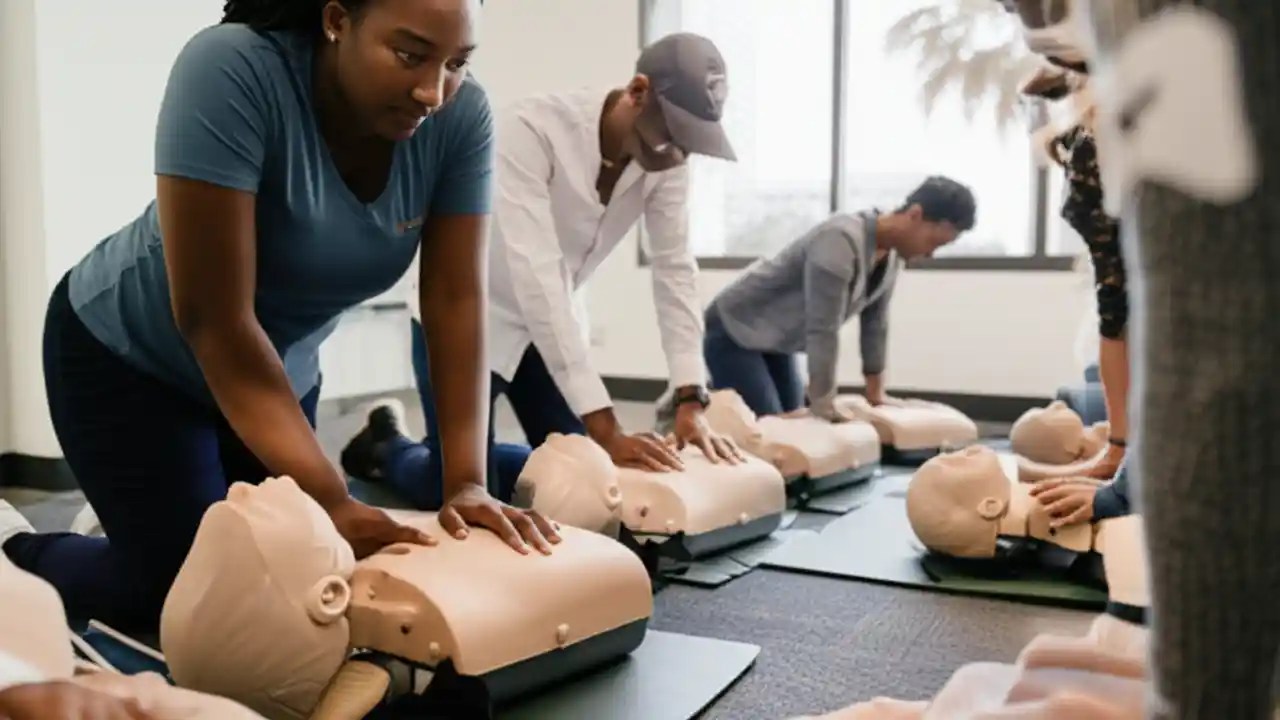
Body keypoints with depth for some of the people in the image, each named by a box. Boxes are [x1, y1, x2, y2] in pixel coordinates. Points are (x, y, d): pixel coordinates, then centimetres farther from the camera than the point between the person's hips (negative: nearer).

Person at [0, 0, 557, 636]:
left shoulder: (461, 115, -19)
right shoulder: (232, 69, -33)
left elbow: (456, 302, -18)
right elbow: (213, 320, -34)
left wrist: (467, 482, -27)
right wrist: (330, 500, -36)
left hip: (279, 364, 5)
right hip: (131, 354, -5)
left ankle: (126, 521, 38)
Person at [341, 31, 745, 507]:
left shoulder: (666, 158, -14)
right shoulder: (533, 130, -32)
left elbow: (675, 270, -11)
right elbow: (535, 276, -38)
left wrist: (691, 401, -20)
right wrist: (605, 429, -41)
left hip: (550, 324, 6)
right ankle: (384, 445, 27)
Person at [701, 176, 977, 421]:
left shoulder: (891, 254, -3)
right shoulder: (841, 241, -32)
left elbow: (875, 322, 7)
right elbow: (823, 331, -30)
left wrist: (875, 391, 9)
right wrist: (825, 406, -25)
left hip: (776, 341, 9)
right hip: (734, 332, -9)